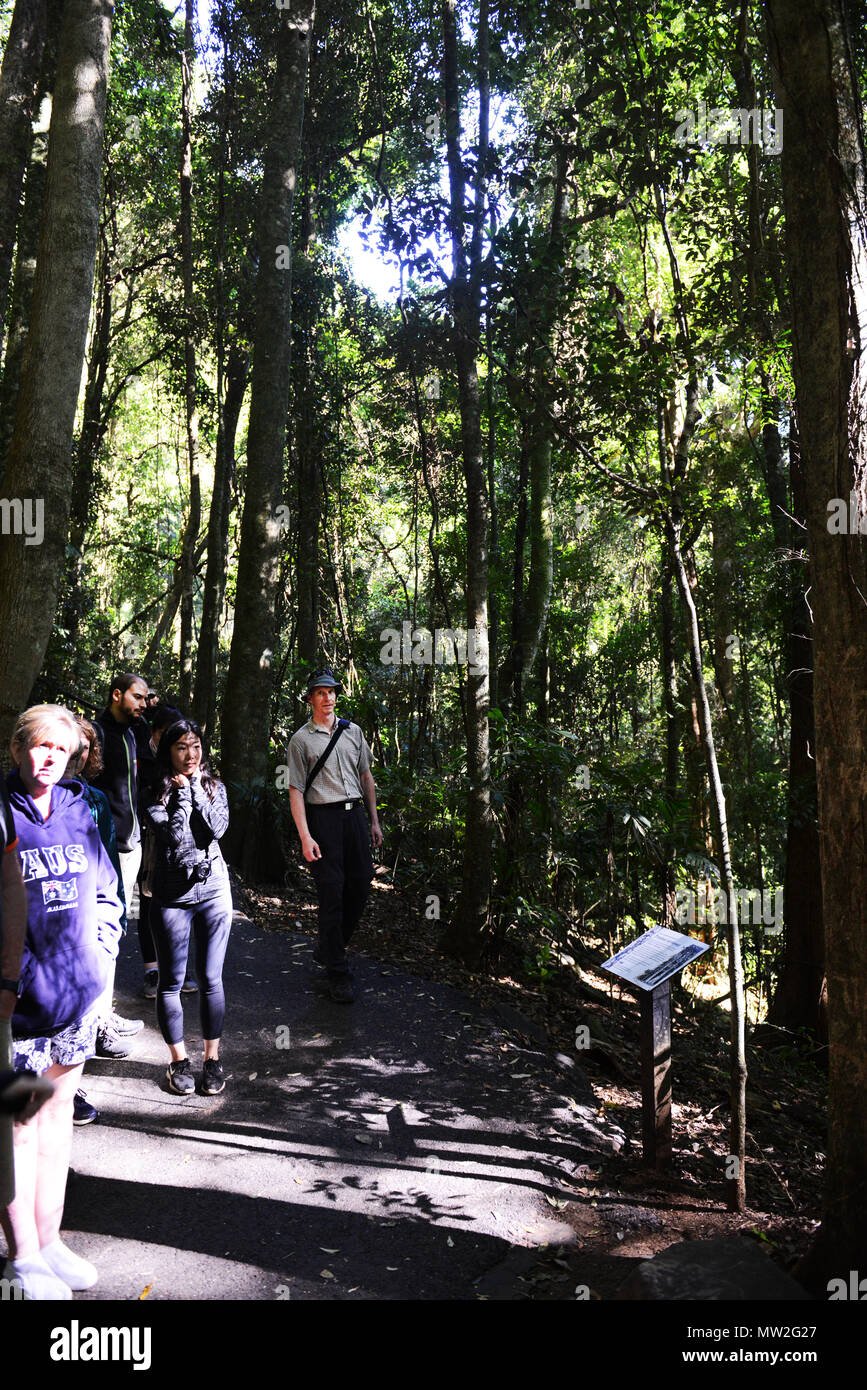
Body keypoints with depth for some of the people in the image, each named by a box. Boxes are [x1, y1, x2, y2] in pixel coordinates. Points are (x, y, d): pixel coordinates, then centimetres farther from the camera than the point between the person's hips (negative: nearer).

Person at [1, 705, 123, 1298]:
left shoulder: (78, 811, 7)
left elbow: (107, 890, 15)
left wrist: (99, 952, 6)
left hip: (79, 991, 6)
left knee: (59, 1113, 17)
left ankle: (49, 1242, 32)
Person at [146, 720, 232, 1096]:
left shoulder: (214, 786, 5)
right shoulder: (157, 793, -5)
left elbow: (217, 828, -11)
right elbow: (174, 835, -18)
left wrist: (196, 788, -11)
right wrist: (183, 791, -13)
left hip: (213, 889, 2)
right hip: (172, 895, -2)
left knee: (211, 979, 7)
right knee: (172, 982, 7)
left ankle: (212, 1057, 19)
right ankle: (178, 1060, 21)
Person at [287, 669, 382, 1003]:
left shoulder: (353, 732, 14)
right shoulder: (301, 740, 1)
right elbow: (295, 790, -3)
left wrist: (374, 821, 14)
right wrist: (305, 836, -11)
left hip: (355, 815, 5)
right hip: (323, 818, -5)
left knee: (361, 886, 6)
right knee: (332, 894, -5)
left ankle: (327, 950, 26)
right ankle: (336, 972, 5)